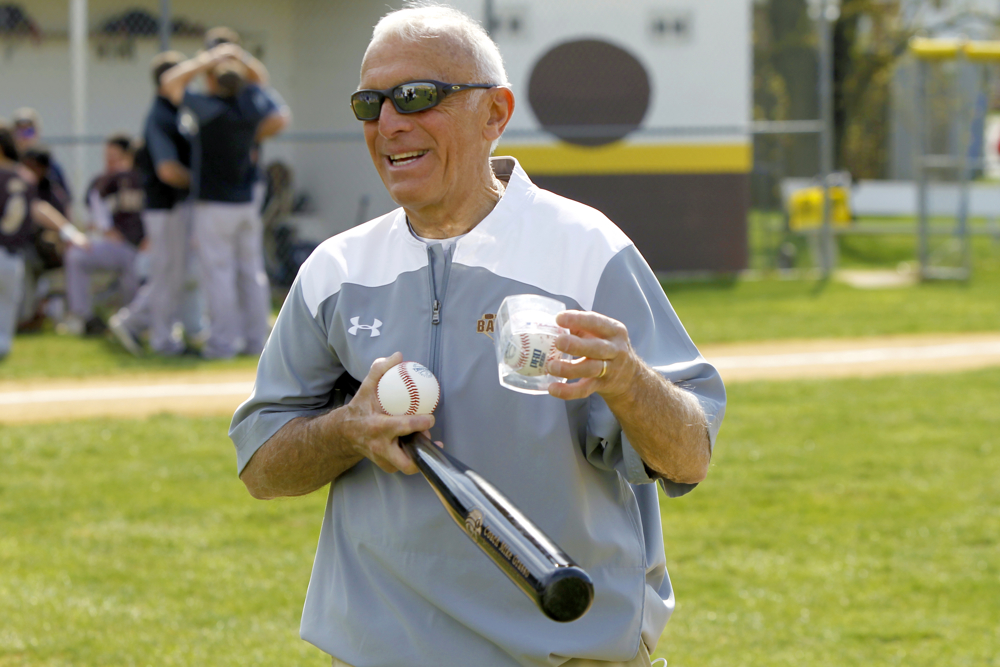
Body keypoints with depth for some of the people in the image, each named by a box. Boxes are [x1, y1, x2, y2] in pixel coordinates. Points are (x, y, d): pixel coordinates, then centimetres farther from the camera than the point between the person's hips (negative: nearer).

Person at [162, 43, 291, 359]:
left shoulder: (208, 108, -20)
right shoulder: (252, 100, -5)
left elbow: (170, 82, -12)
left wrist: (208, 59, -11)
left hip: (213, 205, -6)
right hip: (247, 201, 6)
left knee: (219, 274, -2)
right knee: (252, 272, 10)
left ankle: (224, 341, -1)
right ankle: (256, 339, 14)